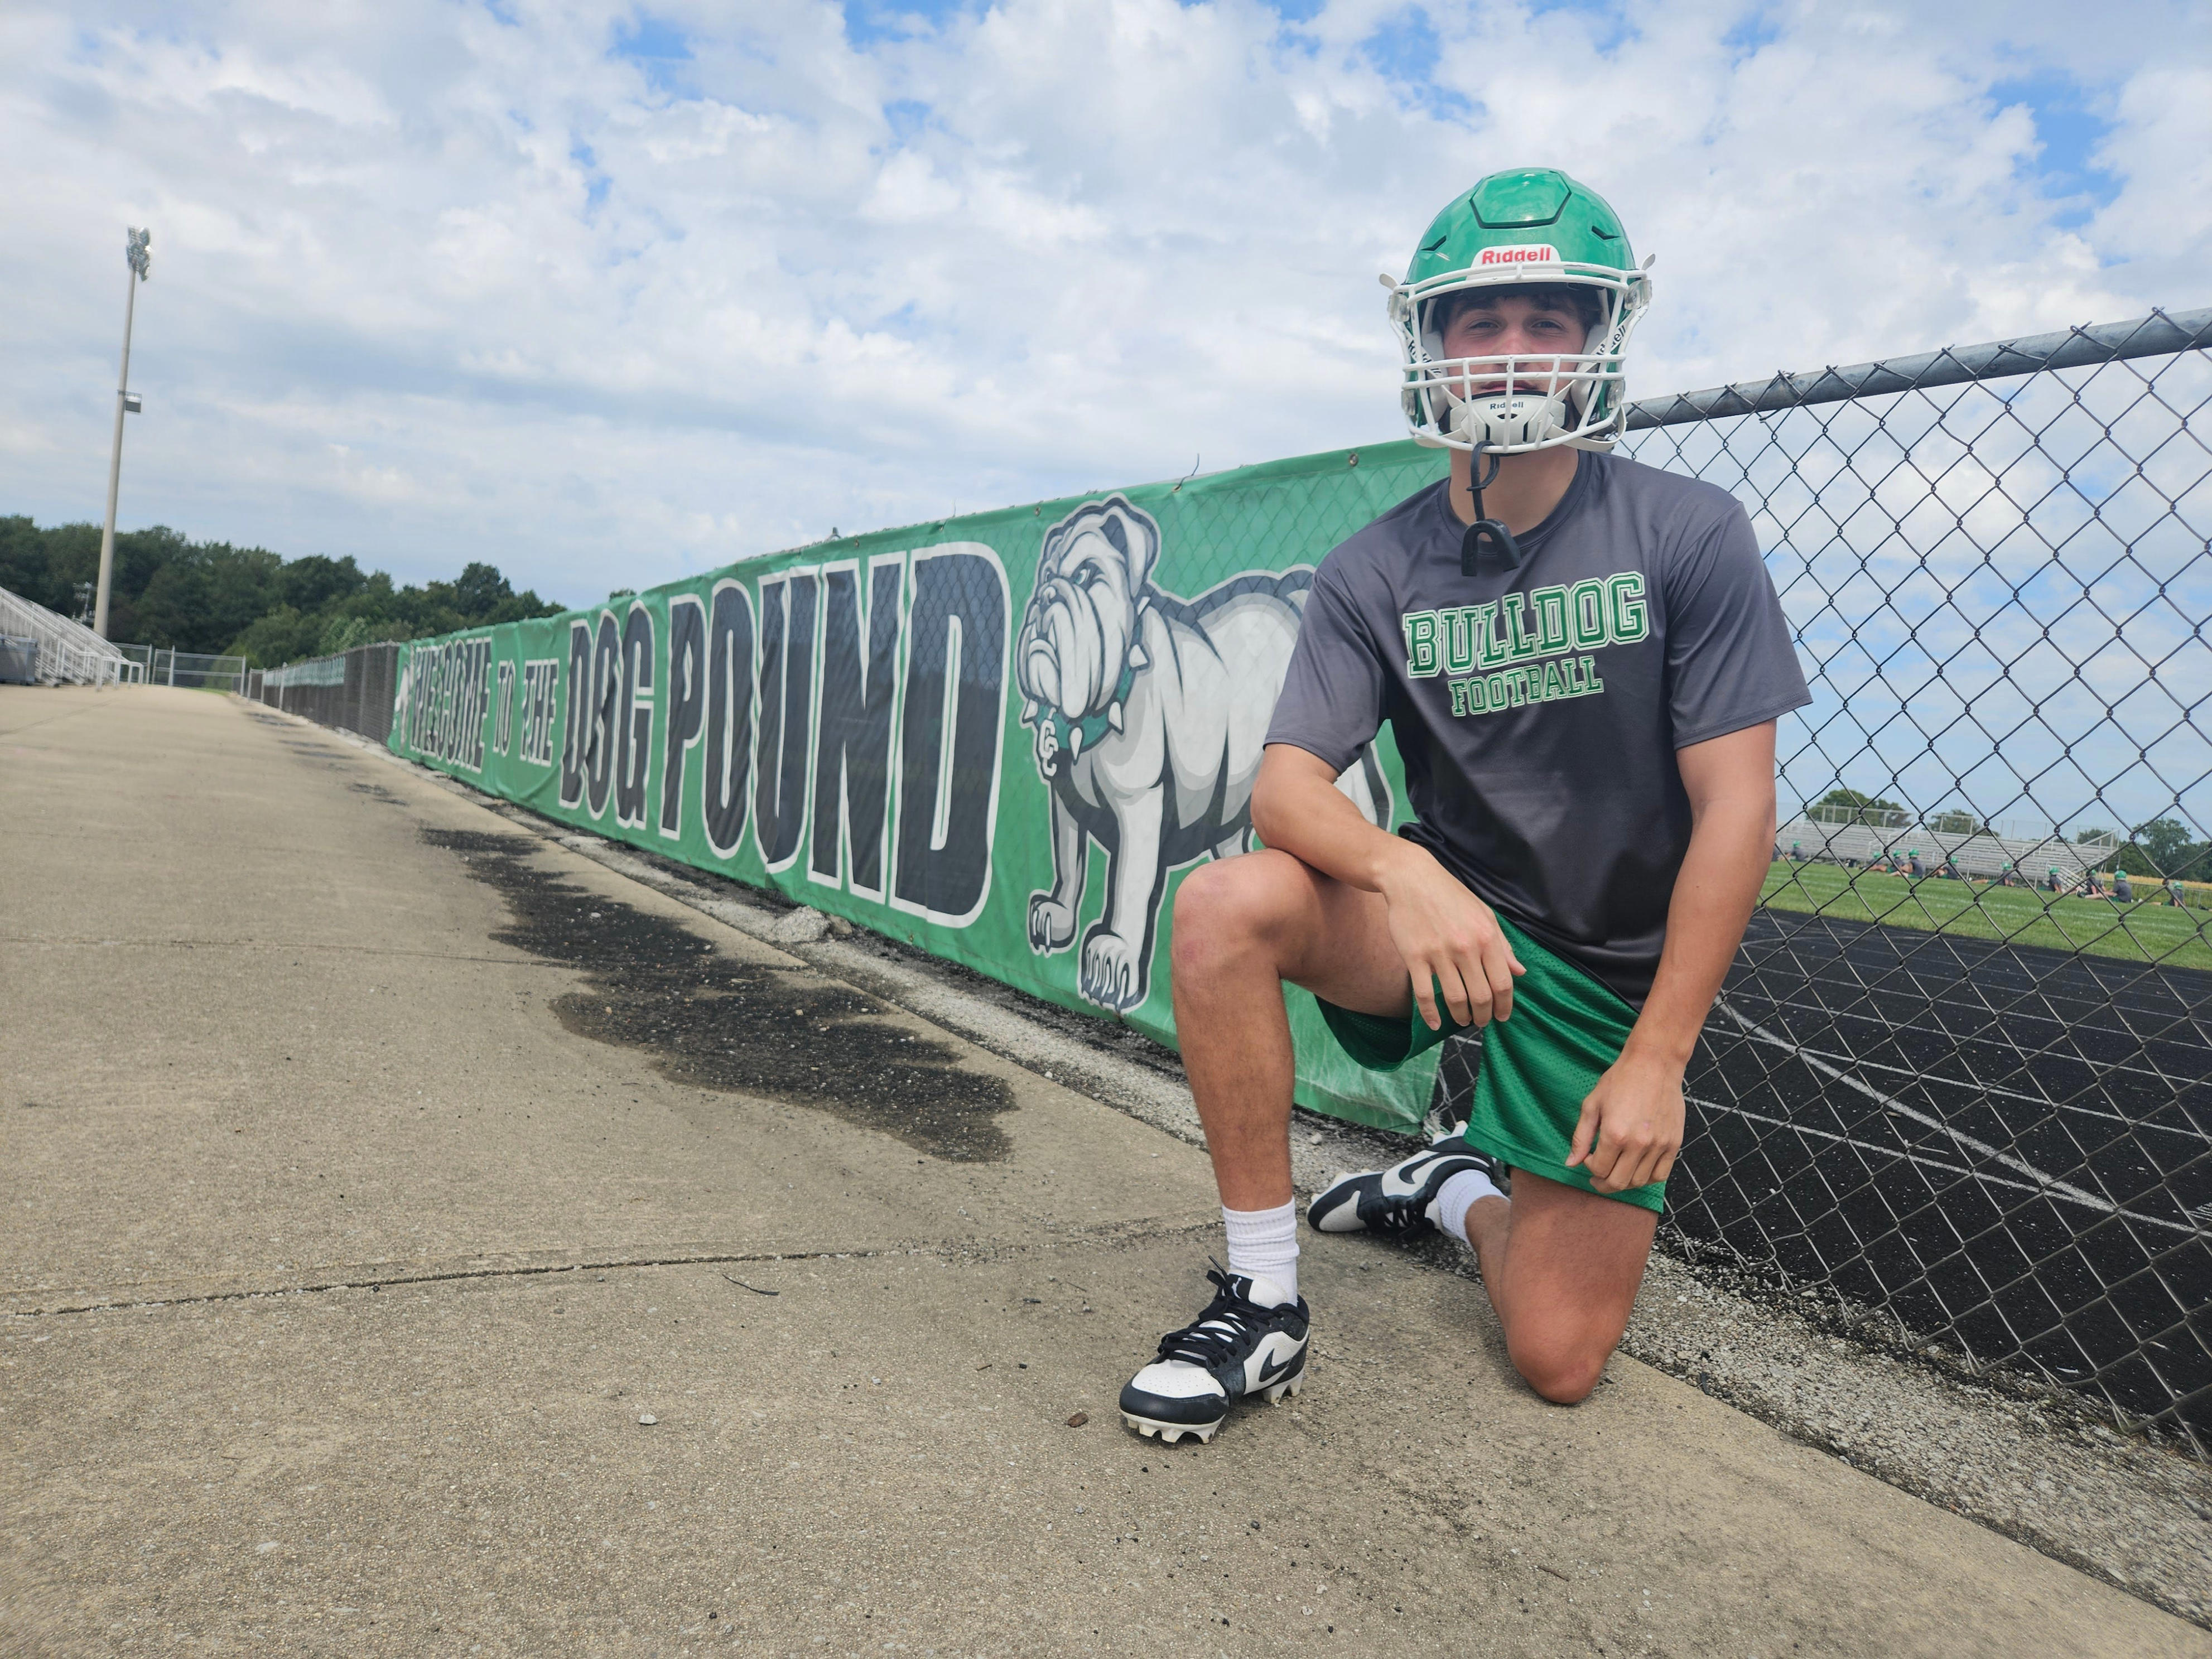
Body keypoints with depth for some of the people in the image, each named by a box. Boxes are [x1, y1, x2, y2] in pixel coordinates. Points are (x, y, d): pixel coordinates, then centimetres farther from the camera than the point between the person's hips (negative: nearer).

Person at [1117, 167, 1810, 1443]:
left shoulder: (1690, 536, -10)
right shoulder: (1375, 573, -5)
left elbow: (1735, 811, -12)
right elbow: (1287, 783, -15)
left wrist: (1658, 1057, -16)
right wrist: (1404, 869, -38)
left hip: (1619, 975, -1)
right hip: (1449, 922, 1)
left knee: (1560, 1361, -5)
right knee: (1225, 907, -30)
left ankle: (1468, 1198, 30)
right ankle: (1265, 1301, -14)